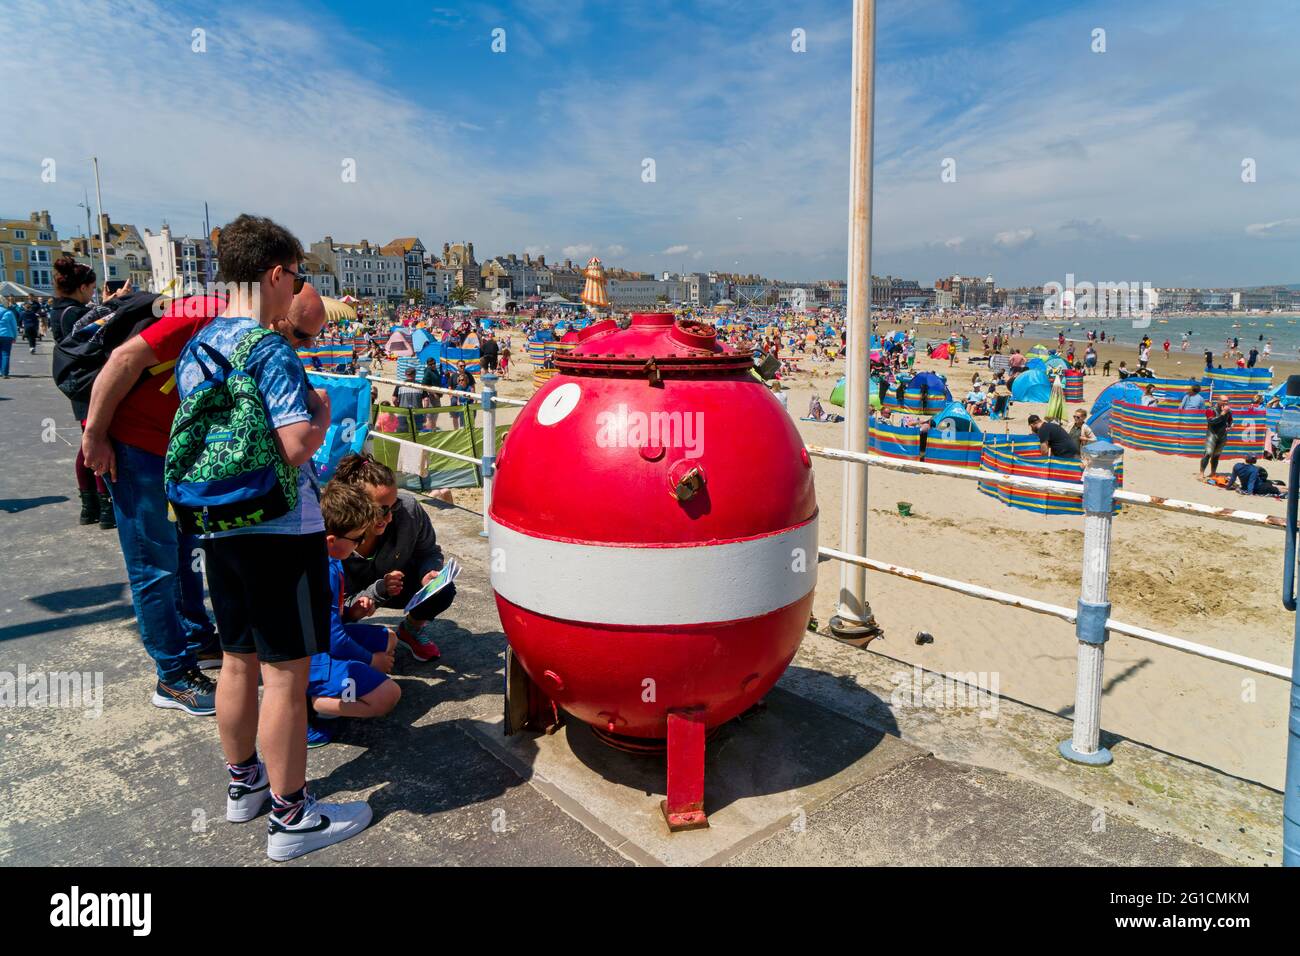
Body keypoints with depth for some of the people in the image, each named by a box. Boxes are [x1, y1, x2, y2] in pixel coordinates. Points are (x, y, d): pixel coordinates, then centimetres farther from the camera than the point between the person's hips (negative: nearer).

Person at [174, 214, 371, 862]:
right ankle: (292, 818, 14)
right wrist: (323, 412, -5)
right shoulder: (271, 349, -17)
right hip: (278, 530, -9)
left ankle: (243, 785, 37)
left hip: (218, 525, 9)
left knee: (239, 661, 20)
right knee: (285, 674, 1)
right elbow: (297, 445, -27)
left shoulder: (197, 347, 9)